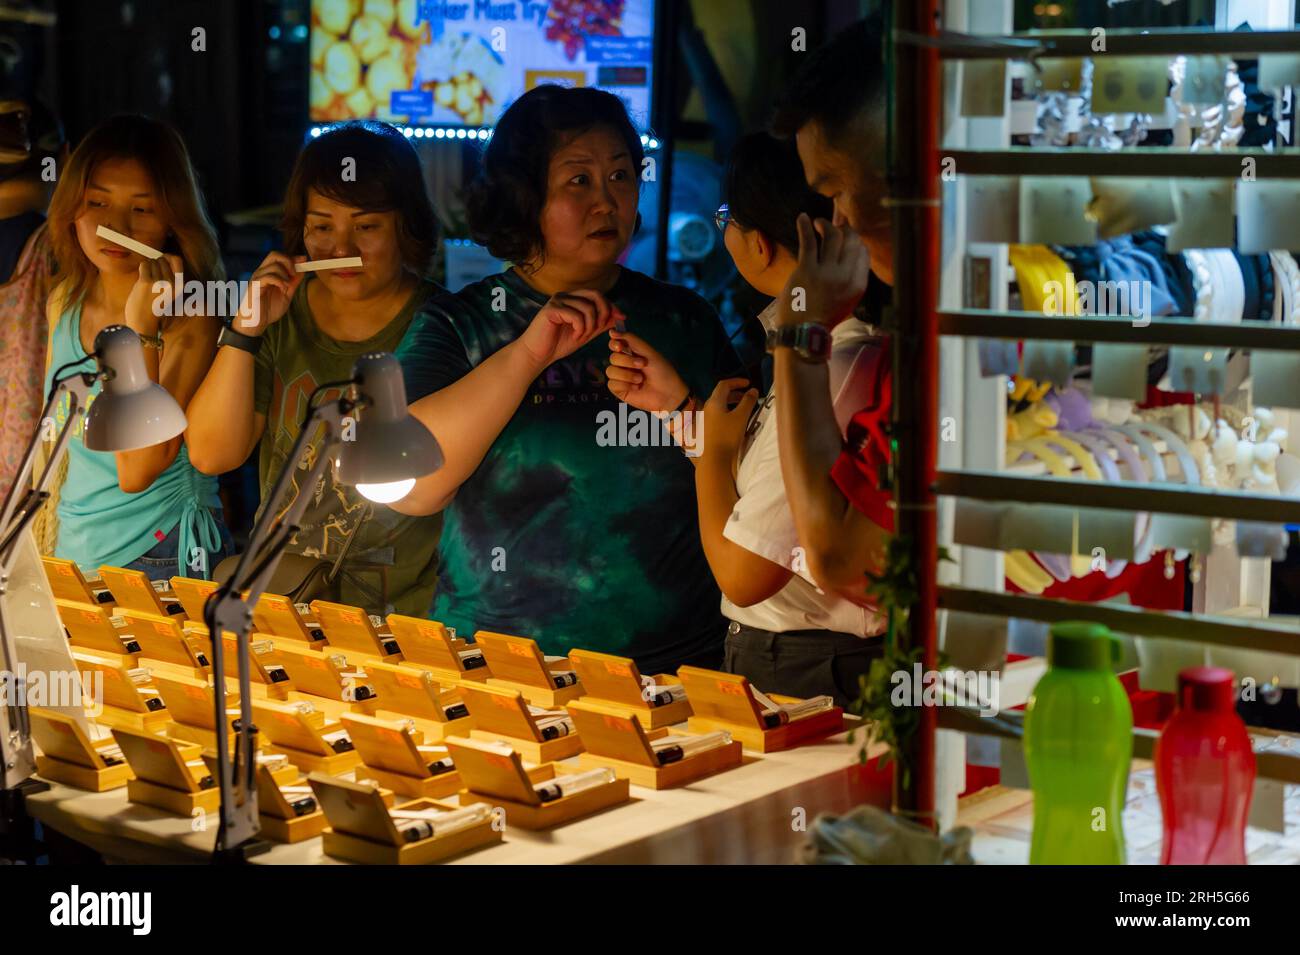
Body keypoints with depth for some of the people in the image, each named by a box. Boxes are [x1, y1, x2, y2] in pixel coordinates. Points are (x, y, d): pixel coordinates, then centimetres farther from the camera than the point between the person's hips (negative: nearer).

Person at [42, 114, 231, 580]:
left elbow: (136, 473, -23)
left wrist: (141, 328, -26)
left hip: (164, 560, -6)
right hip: (75, 550, 6)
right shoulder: (65, 303, 2)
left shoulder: (189, 320, -17)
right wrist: (44, 546, 14)